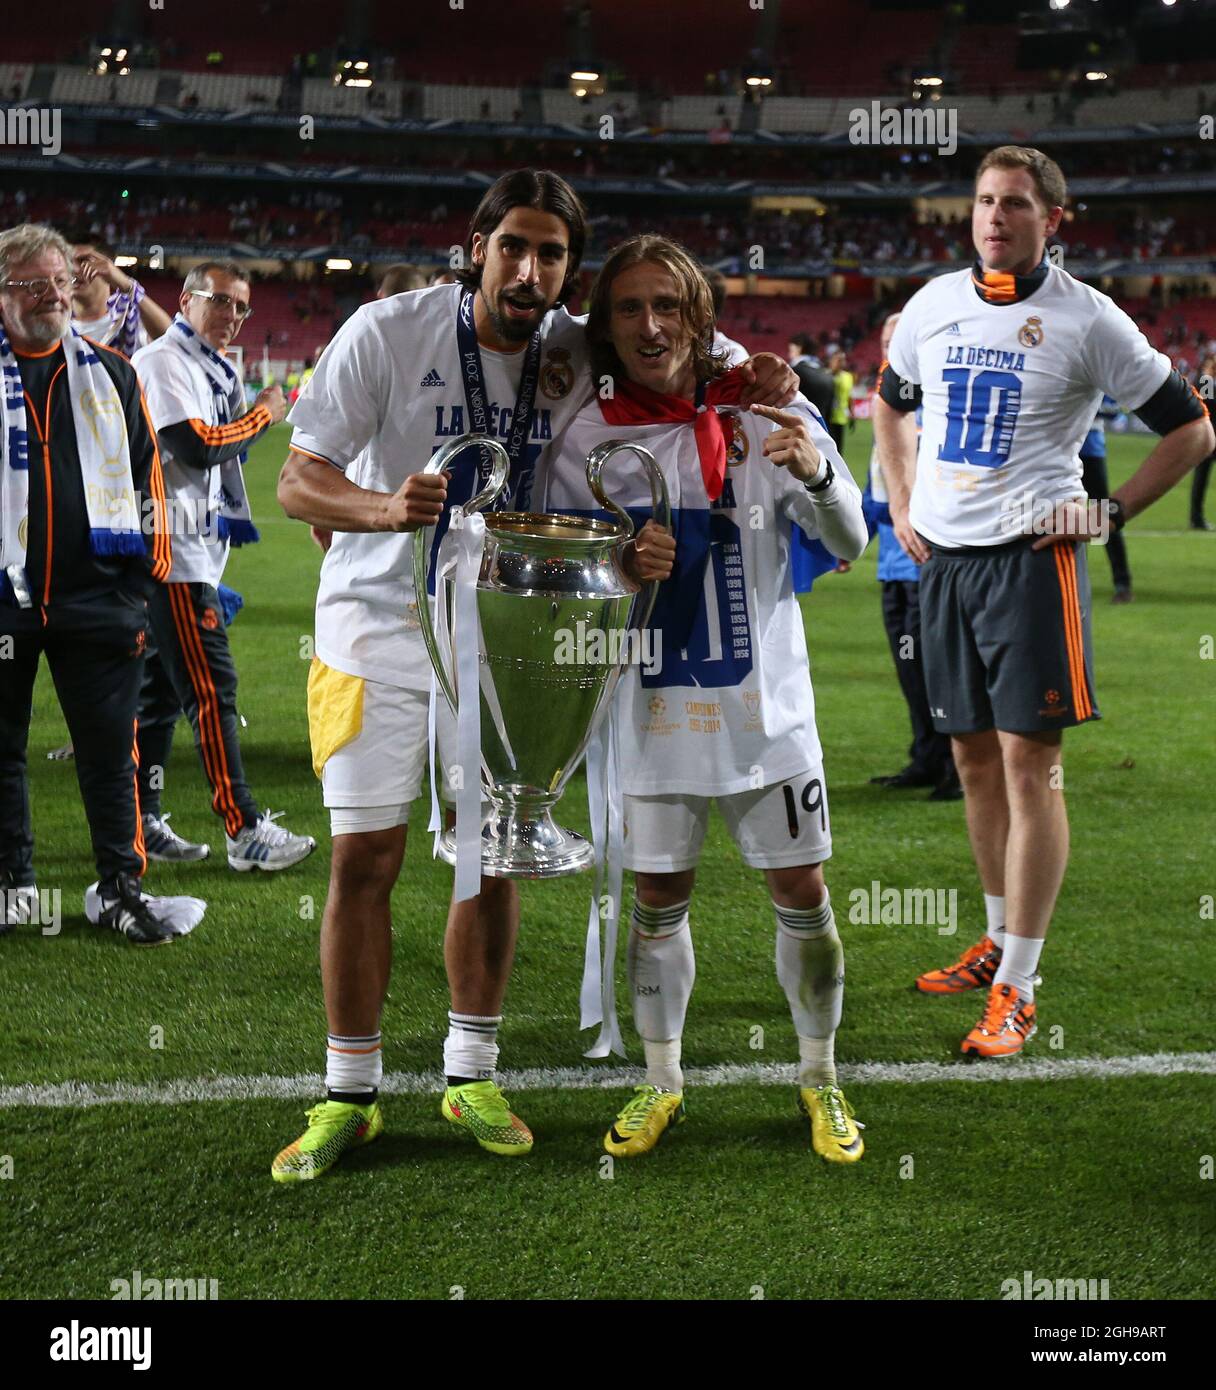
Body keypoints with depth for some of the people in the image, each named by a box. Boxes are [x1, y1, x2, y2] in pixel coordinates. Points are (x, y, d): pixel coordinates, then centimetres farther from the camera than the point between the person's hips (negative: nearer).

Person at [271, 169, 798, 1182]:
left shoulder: (579, 356, -4)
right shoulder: (389, 333, -14)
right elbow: (299, 480, -15)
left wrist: (751, 384, -12)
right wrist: (385, 508, -37)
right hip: (381, 629, -3)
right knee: (364, 860, -4)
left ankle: (471, 1075, 20)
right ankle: (349, 1095, 8)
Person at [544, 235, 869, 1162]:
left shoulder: (764, 416, -6)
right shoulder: (586, 441, -3)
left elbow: (849, 546, -8)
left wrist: (815, 474, -28)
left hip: (763, 703, -1)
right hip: (651, 707, 1)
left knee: (801, 890, 5)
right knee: (658, 896, 10)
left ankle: (820, 1077, 25)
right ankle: (662, 1080, 28)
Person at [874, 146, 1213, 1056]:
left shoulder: (1086, 319, -6)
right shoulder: (934, 305, 8)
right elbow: (891, 403, 28)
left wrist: (1112, 513, -5)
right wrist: (903, 504, 17)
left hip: (1031, 556, -5)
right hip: (943, 557, 5)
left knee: (1029, 761, -8)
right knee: (975, 758, 13)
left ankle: (1017, 991, -6)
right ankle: (1000, 941, 28)